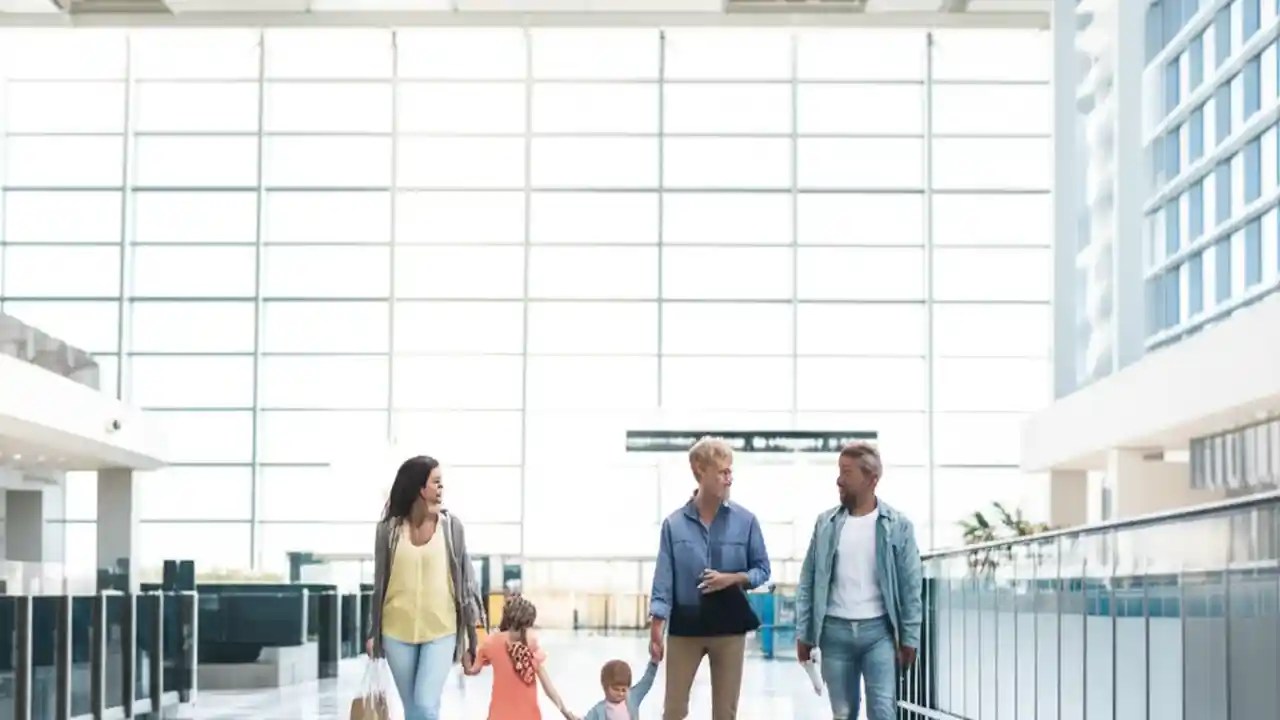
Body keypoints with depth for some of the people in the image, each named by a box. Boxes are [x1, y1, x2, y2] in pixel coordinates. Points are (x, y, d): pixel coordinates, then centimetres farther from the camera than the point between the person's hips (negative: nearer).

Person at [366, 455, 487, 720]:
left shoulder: (451, 525, -2)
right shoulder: (389, 529, -1)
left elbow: (465, 577, 3)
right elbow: (379, 582, 7)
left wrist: (472, 626, 2)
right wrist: (373, 632, 8)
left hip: (441, 631, -1)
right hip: (398, 632, 1)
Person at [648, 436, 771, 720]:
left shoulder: (745, 520, -2)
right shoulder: (674, 523, -4)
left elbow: (762, 569, 6)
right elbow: (664, 580, -2)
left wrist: (732, 578, -14)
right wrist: (655, 631, -7)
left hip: (729, 625, 1)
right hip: (685, 625, -1)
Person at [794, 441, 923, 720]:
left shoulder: (897, 525, -1)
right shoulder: (826, 523, 5)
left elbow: (911, 586, 0)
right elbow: (808, 581, 7)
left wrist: (909, 638, -3)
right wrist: (803, 633, 3)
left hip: (878, 631, -2)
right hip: (835, 631, 2)